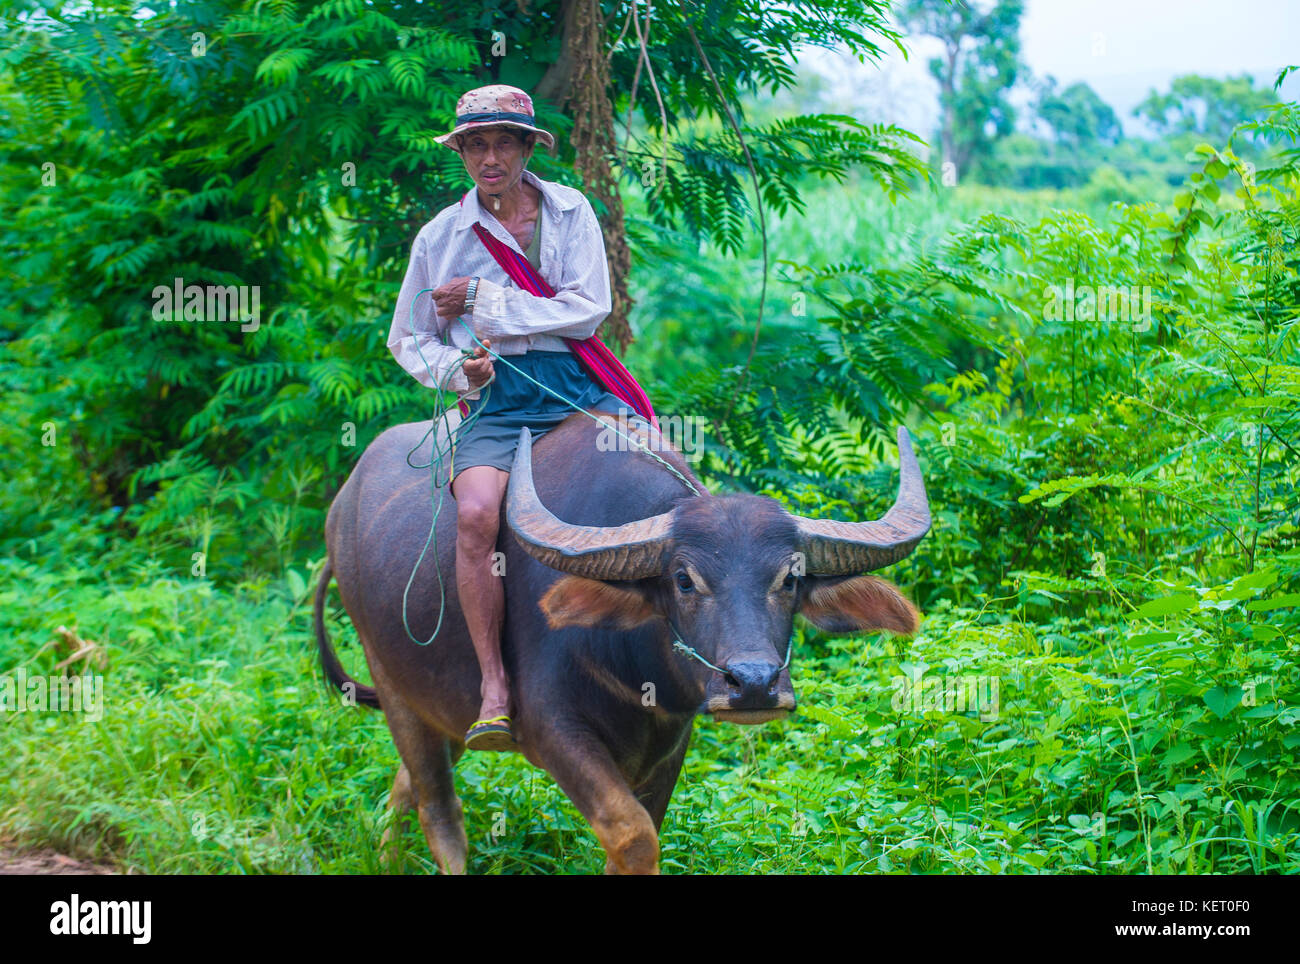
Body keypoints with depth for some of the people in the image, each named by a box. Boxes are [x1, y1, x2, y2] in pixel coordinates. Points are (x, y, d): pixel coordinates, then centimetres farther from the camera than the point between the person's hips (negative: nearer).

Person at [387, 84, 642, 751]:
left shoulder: (570, 211, 8)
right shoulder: (441, 235, 8)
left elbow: (587, 310, -4)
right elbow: (407, 341, 16)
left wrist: (482, 302, -7)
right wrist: (454, 368, -6)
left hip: (581, 390, 1)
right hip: (498, 403, -1)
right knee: (476, 512, -31)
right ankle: (493, 682, -24)